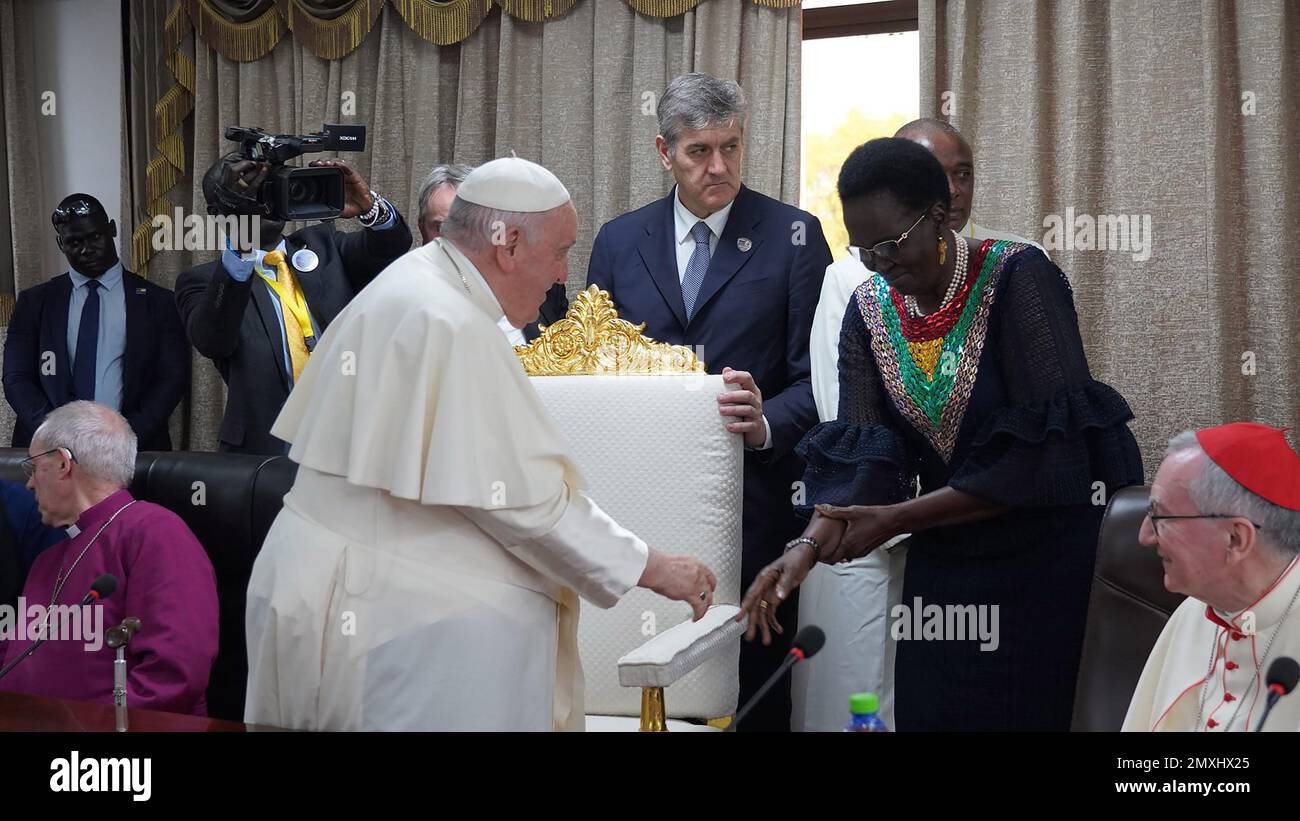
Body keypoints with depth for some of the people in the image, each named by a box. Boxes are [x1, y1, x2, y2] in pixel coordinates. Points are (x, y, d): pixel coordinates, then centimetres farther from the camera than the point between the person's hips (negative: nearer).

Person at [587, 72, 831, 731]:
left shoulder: (793, 234, 1)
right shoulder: (618, 241, 10)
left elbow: (815, 374, -3)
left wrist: (767, 425, -21)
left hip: (754, 501, -2)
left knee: (755, 693, 3)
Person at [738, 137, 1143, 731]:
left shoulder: (1018, 277, -17)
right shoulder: (870, 309, 0)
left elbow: (1044, 446, -23)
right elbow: (862, 453, -6)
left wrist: (898, 519, -23)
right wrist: (810, 545, -24)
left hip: (1052, 545, -5)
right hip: (948, 553, 5)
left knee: (1033, 711, 1)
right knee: (930, 711, 9)